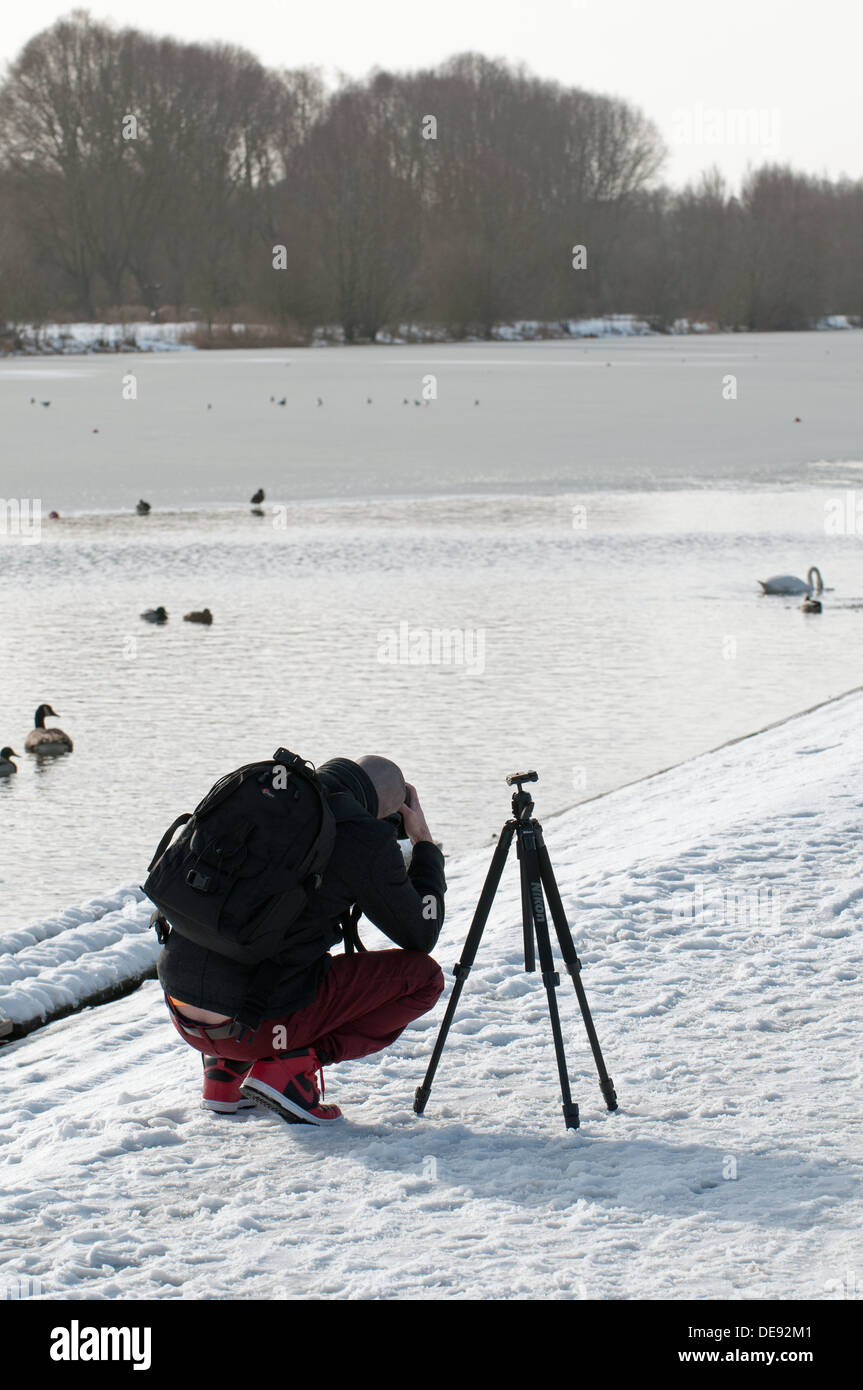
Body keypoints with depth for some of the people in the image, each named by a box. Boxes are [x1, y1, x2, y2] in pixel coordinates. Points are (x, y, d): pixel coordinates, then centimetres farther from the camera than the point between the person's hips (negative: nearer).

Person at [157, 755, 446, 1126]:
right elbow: (421, 935, 3)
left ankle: (225, 1069, 17)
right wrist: (425, 845, 16)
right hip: (253, 1024, -7)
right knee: (423, 976, 7)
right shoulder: (363, 837, -7)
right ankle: (290, 1066, -5)